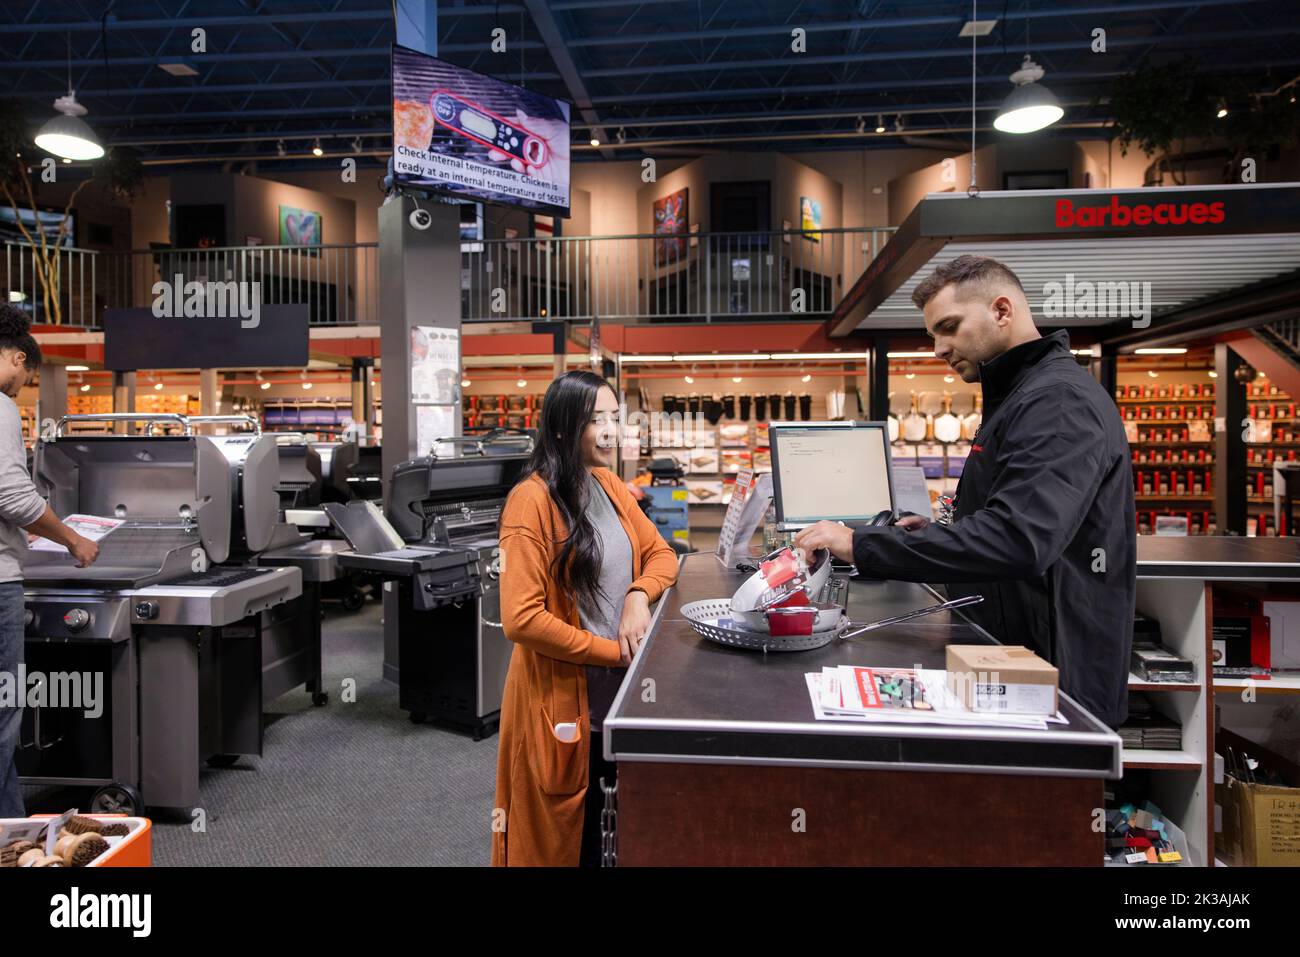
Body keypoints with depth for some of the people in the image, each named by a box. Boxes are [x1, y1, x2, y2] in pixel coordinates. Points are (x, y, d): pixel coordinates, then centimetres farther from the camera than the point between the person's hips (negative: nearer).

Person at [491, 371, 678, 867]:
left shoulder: (608, 485, 4)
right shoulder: (533, 500, -18)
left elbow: (660, 554, 11)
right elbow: (522, 618, -23)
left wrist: (639, 595, -11)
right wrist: (616, 652, -17)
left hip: (621, 691, 7)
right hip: (563, 701, -7)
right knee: (564, 840, 12)